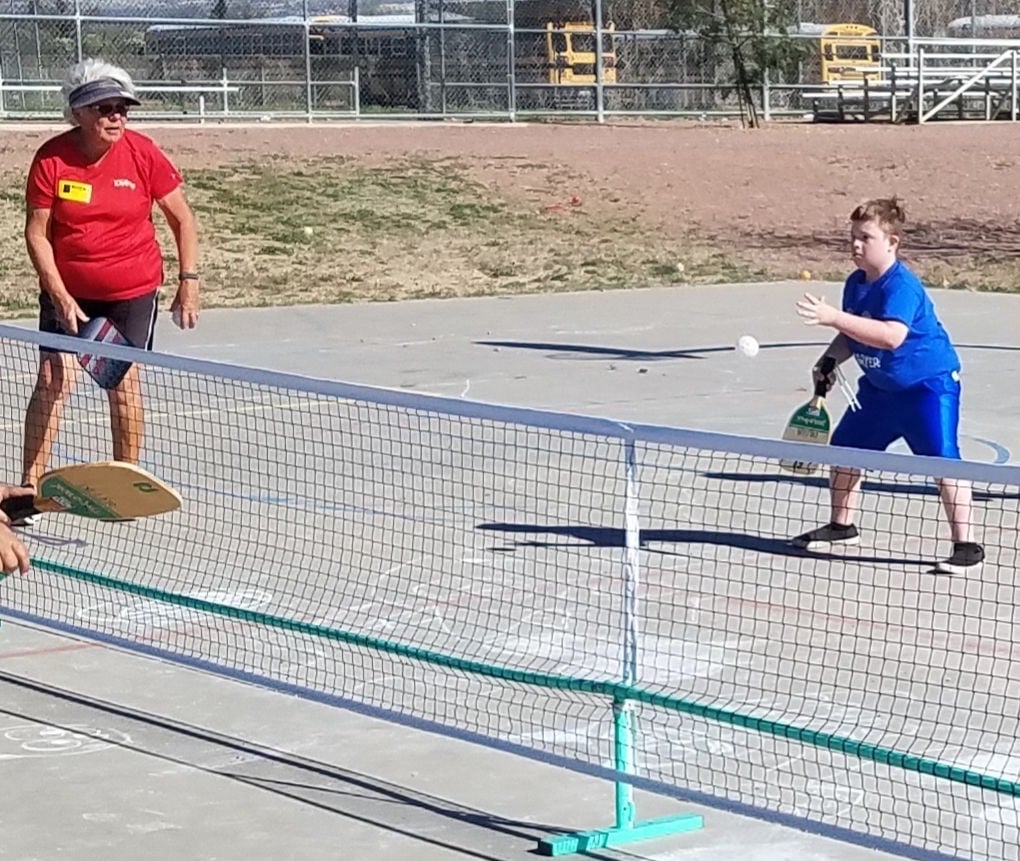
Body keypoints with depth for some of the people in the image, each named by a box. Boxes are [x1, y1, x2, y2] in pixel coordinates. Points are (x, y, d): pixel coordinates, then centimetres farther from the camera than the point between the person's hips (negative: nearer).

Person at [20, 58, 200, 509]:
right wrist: (59, 295, -16)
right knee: (53, 381, -4)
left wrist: (188, 283, -4)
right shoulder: (51, 158, -12)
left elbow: (182, 219, -1)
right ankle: (29, 486, 4)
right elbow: (36, 232, -8)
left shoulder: (143, 154, -12)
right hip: (67, 292, 0)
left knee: (124, 382, 3)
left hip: (133, 292, 0)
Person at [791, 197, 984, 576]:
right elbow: (852, 337, 15)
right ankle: (841, 525, 31)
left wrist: (834, 317, -47)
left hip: (928, 384, -9)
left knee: (943, 460, -16)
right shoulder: (856, 283, 0)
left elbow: (891, 335, -43)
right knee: (844, 448, 13)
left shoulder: (902, 285, -26)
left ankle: (966, 546, -11)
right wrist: (830, 360, -5)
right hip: (879, 386, 9)